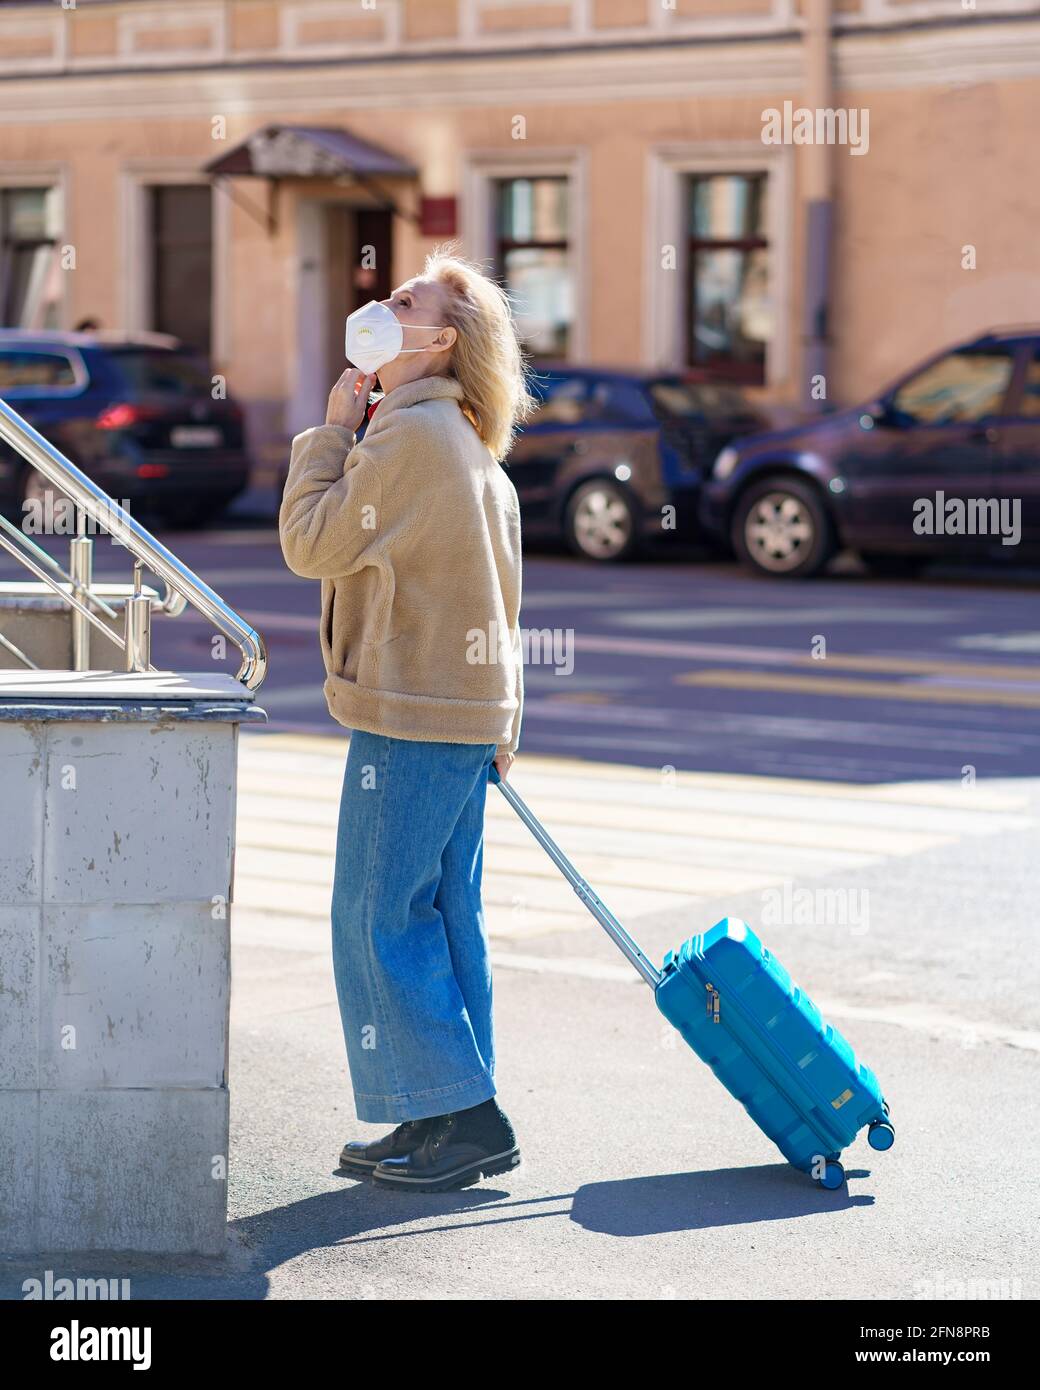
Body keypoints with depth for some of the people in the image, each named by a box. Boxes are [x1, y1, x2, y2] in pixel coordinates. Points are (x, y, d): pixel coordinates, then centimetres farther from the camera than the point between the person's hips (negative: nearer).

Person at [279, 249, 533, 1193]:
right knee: (441, 914, 11)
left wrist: (333, 429, -3)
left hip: (414, 716, -10)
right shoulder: (469, 445, 18)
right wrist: (498, 732, 25)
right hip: (466, 711, 10)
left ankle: (463, 1115, -1)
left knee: (380, 914, -4)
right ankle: (454, 1118, 16)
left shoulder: (414, 430, -15)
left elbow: (313, 543, -14)